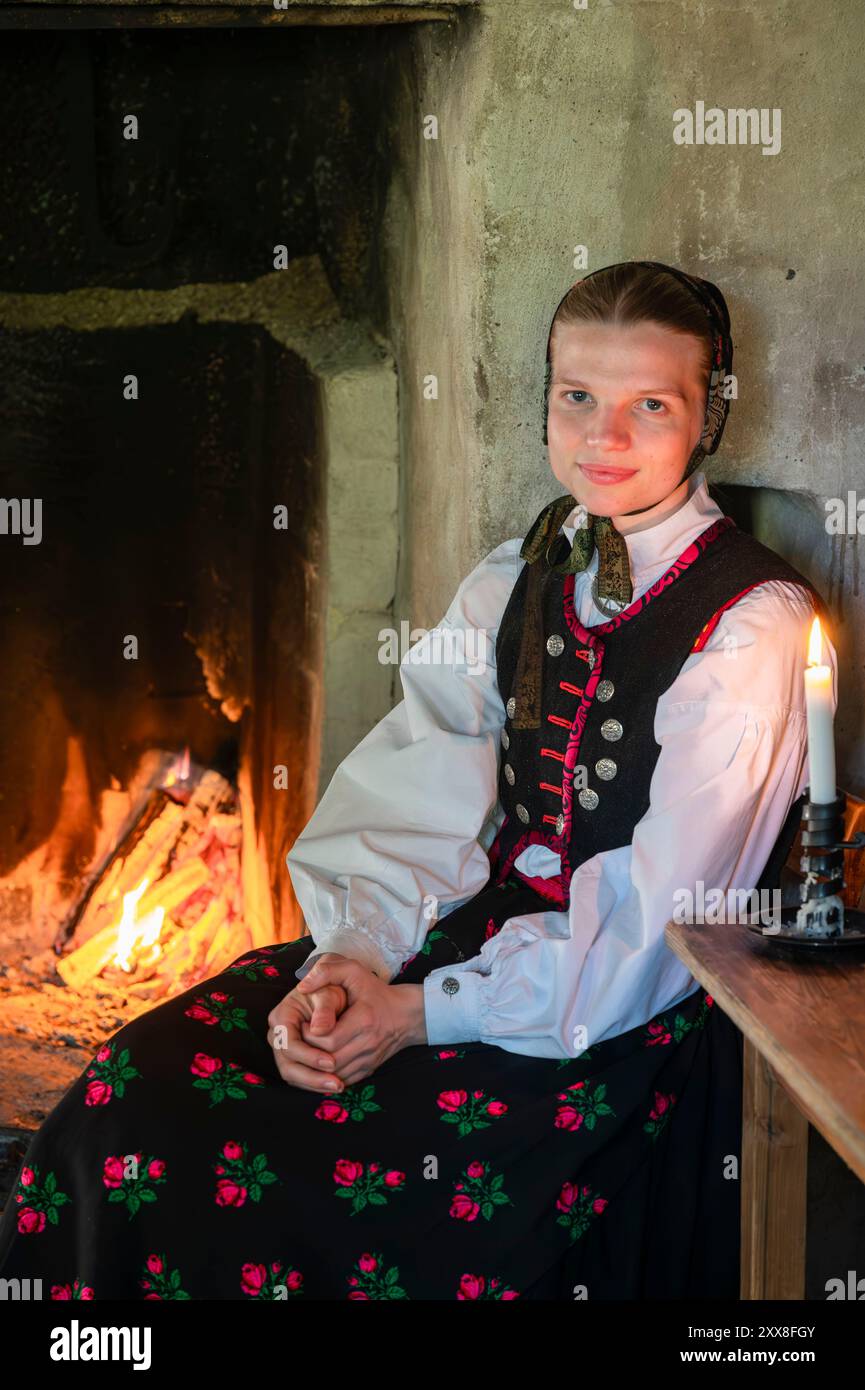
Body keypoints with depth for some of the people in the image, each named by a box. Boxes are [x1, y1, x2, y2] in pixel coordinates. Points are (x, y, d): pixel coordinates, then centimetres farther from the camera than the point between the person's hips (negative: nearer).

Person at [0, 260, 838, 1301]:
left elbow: (657, 922, -15)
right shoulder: (512, 585, 10)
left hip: (627, 1015, -5)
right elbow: (416, 802, 1)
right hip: (480, 931, 6)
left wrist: (425, 1012, -18)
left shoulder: (756, 626, -11)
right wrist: (347, 959, -18)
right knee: (144, 1086, -12)